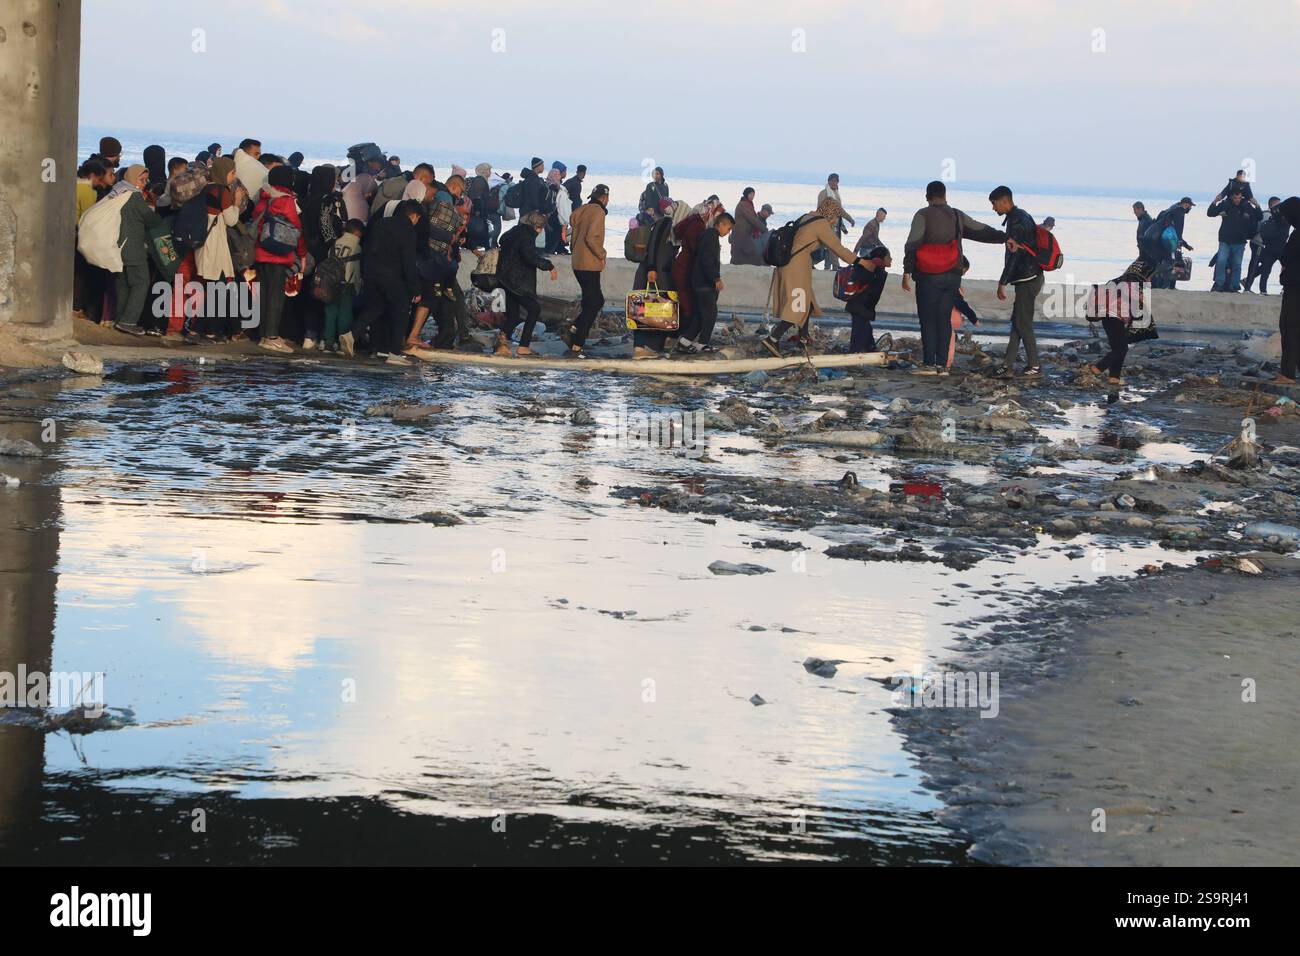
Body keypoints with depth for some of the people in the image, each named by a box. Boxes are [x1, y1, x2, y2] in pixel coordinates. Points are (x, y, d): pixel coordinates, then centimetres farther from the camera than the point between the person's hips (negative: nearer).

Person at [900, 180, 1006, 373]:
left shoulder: (923, 216, -4)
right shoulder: (958, 217, 9)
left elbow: (912, 245, -10)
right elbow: (982, 232, 15)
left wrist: (907, 272, -10)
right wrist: (1005, 237, 27)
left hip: (928, 276, -4)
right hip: (952, 276, 4)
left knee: (928, 320, -2)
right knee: (944, 320, 7)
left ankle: (929, 363, -8)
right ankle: (940, 364, 3)